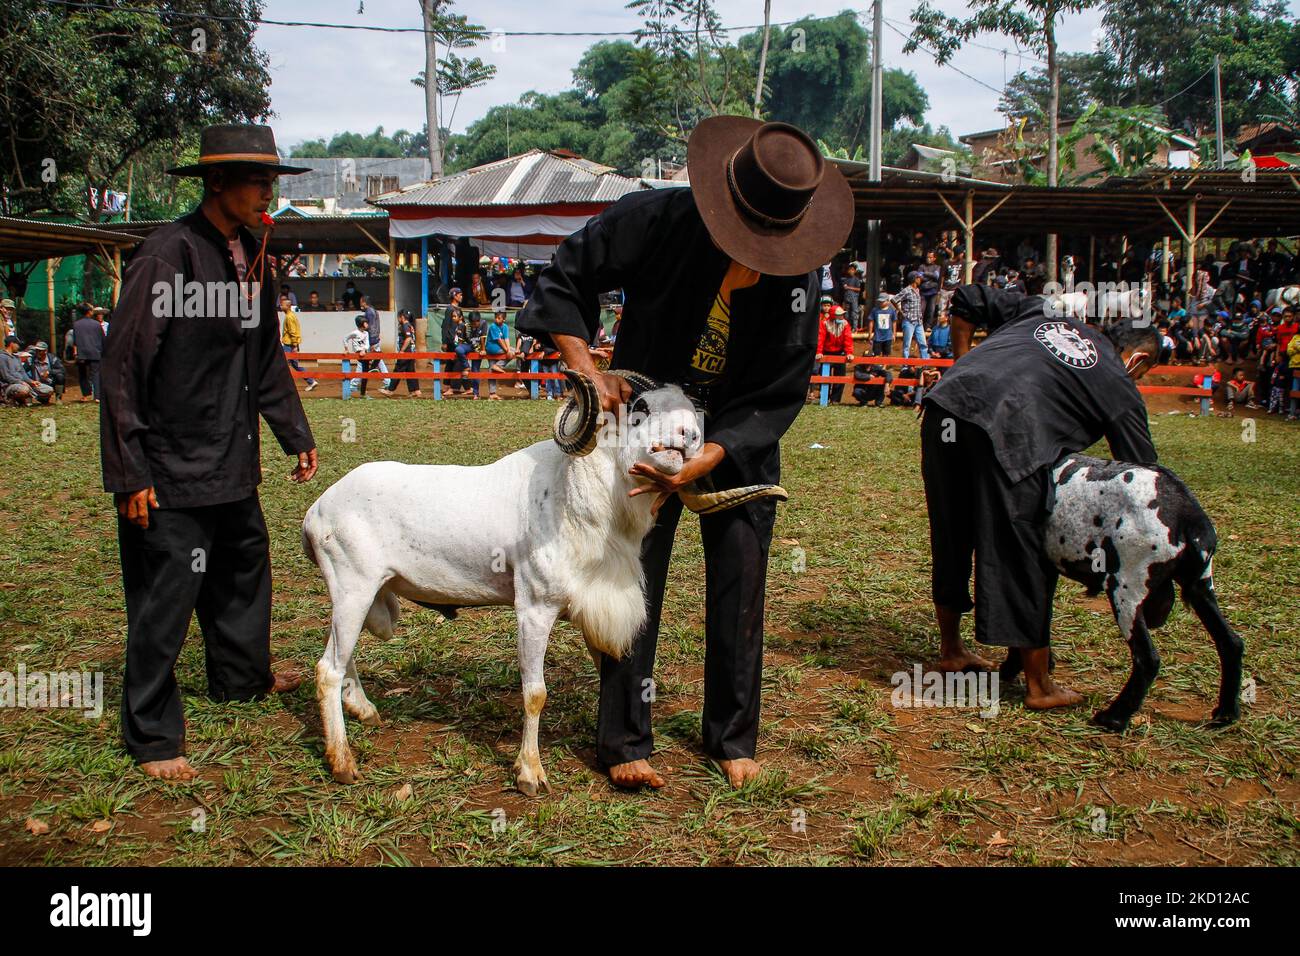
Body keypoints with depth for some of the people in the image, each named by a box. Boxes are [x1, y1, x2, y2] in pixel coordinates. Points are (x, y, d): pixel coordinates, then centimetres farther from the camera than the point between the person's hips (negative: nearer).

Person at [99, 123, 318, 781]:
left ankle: (242, 676, 46)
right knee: (164, 603, -1)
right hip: (169, 474, -8)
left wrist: (297, 436, 20)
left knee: (245, 567, 23)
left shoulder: (250, 257, 8)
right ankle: (152, 738, 13)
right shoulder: (169, 253, -17)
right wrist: (131, 472, -18)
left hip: (232, 465, 9)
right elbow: (123, 367, -17)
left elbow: (267, 359, 18)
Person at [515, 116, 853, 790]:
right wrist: (588, 371, -22)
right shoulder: (656, 218, -22)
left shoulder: (798, 273, -18)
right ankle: (624, 742, 10)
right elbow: (562, 281, -10)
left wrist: (704, 461, -27)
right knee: (633, 577, -2)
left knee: (739, 585, 3)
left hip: (739, 441, 1)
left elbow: (779, 395, -16)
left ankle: (732, 737, 20)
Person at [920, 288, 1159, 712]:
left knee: (951, 538, 21)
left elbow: (967, 300, 33)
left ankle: (950, 650, 40)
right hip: (1003, 434, -6)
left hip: (944, 404, 6)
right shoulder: (1119, 386, 16)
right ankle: (1039, 687, 21)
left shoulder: (1041, 315, 30)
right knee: (1022, 559, 8)